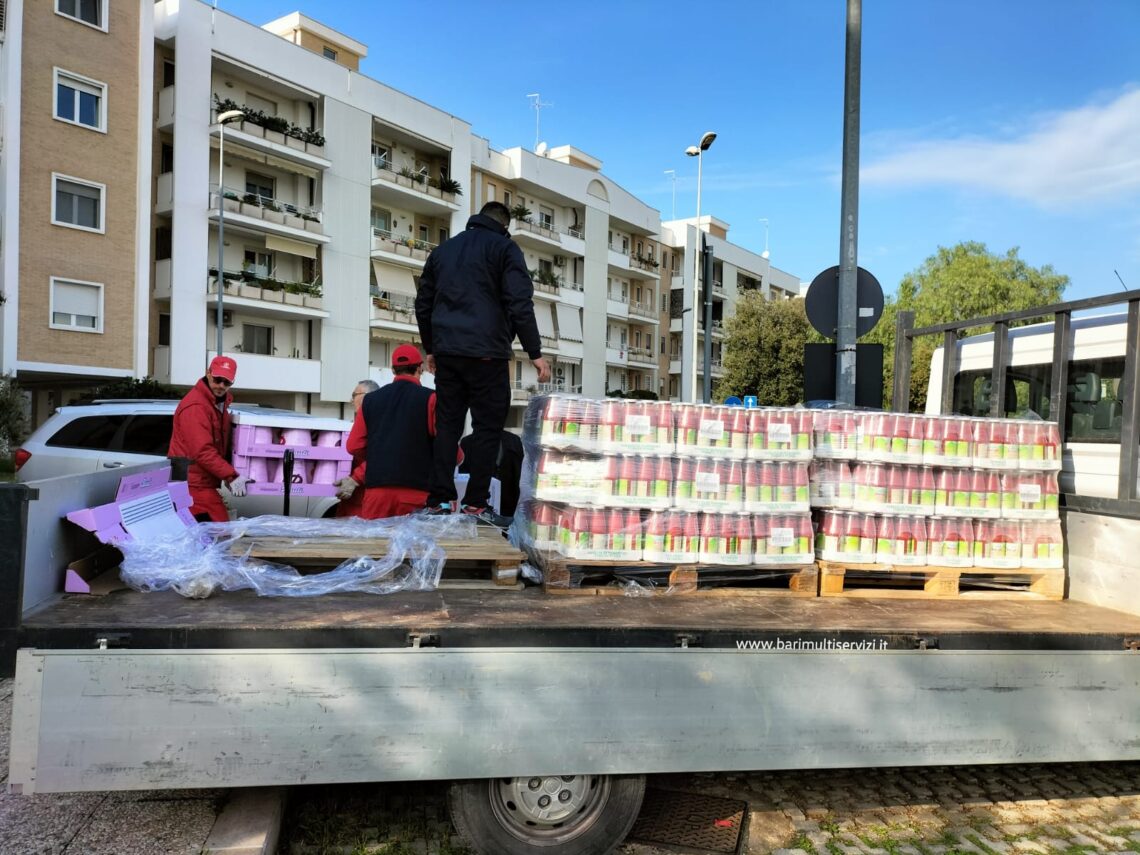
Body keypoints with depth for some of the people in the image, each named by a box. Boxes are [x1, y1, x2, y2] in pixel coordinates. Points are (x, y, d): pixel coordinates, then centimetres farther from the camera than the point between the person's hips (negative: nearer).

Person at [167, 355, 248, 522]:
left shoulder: (219, 403, 17)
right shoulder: (195, 406, -16)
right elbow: (202, 451, -23)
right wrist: (231, 476, -25)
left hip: (202, 484, 10)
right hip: (193, 485, -10)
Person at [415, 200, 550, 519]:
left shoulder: (442, 249, 20)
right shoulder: (504, 247, 2)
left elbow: (423, 304, 22)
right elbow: (520, 303, -9)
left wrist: (430, 348, 29)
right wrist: (535, 352, -9)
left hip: (446, 352, 5)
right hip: (486, 353, -5)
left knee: (447, 425, 9)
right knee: (487, 427, 0)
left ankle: (439, 499, 6)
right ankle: (475, 502, -3)